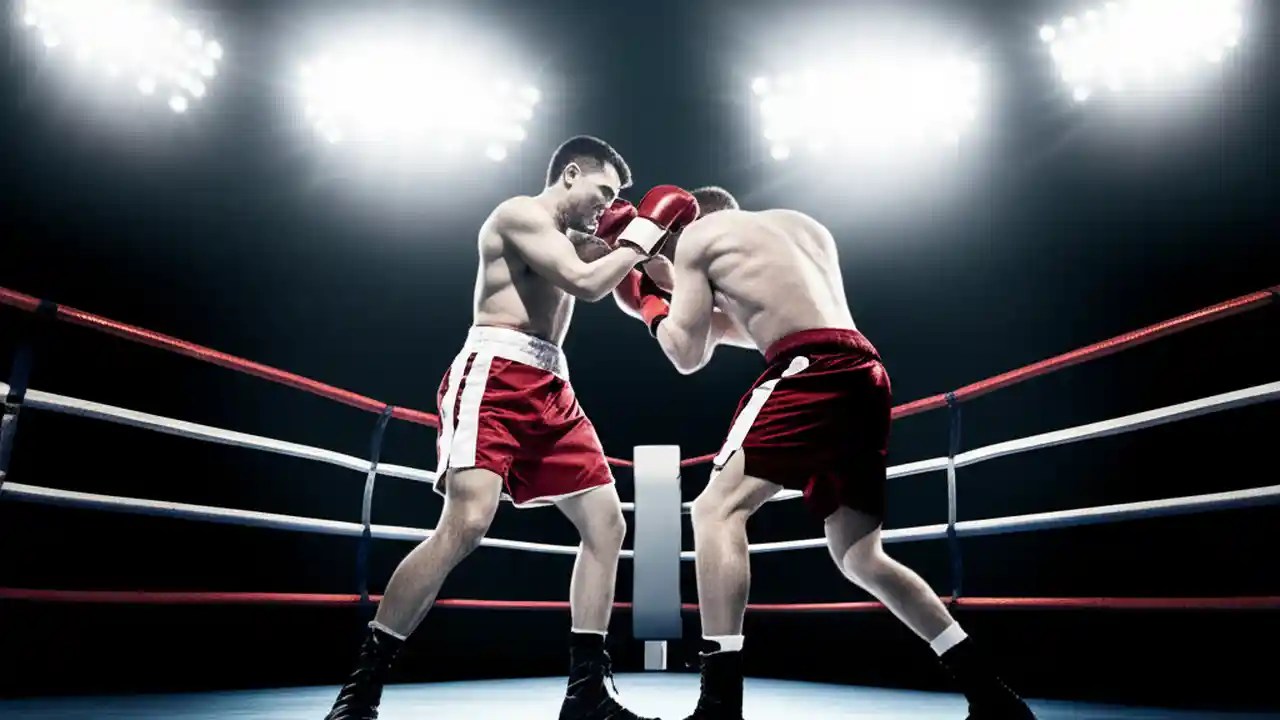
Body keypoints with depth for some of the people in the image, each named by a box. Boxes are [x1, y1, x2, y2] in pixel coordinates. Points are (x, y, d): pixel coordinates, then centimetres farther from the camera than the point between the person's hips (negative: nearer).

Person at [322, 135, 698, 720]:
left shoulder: (571, 239, 25)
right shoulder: (521, 213, -2)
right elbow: (587, 284, -14)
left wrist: (644, 237, 17)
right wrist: (643, 231, -1)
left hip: (551, 390, 9)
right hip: (494, 377, -9)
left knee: (606, 523, 1)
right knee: (465, 524, -23)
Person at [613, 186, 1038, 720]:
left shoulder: (697, 235, 13)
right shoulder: (805, 225, 31)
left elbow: (688, 355, 10)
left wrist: (651, 302, 27)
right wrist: (709, 308, 37)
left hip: (814, 372, -7)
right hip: (863, 374, 8)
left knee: (717, 509, -8)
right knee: (859, 557, 14)